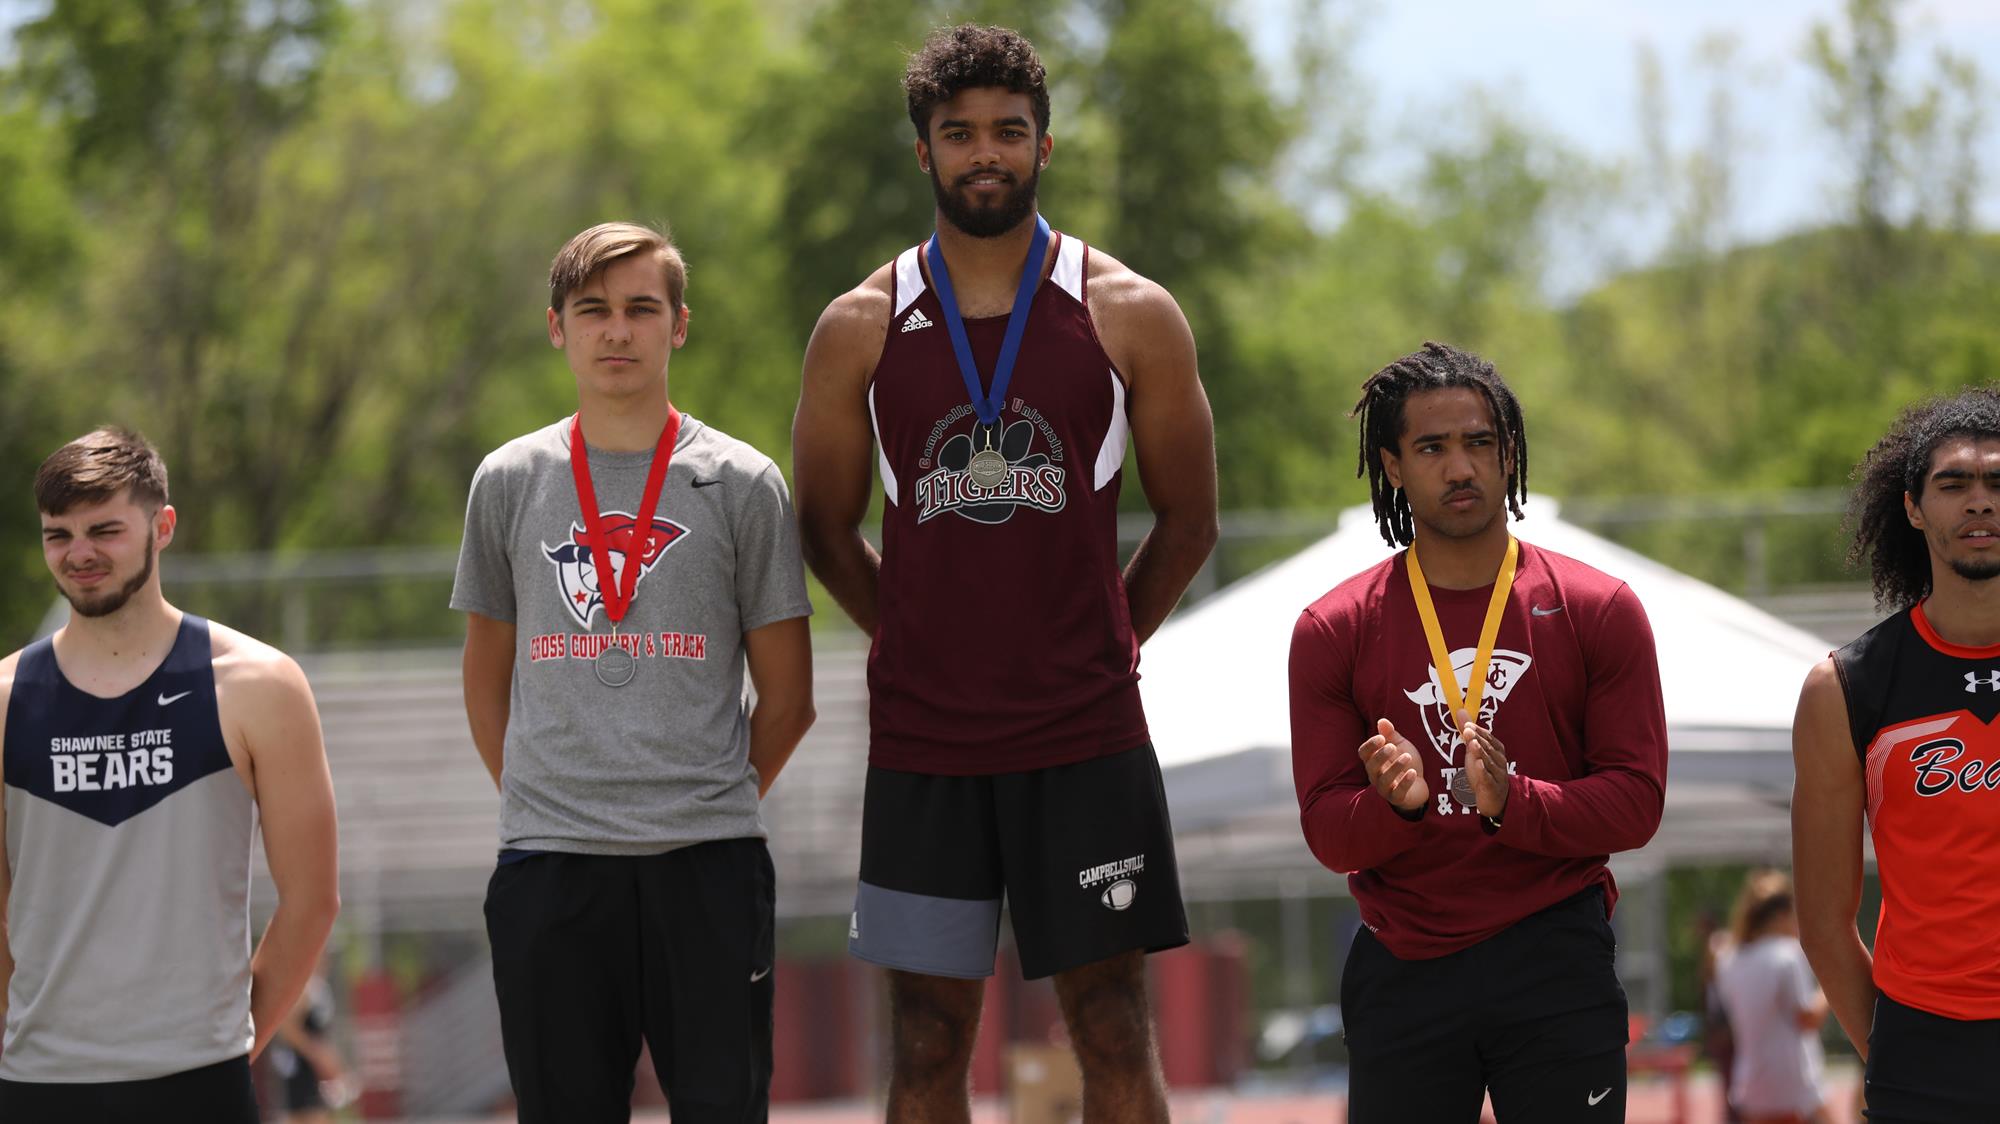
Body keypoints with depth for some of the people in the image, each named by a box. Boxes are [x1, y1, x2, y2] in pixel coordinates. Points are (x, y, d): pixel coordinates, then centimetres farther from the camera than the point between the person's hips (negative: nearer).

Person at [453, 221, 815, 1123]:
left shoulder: (740, 485, 4)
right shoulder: (509, 483, 9)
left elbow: (785, 699, 9)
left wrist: (714, 807, 8)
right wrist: (537, 808, 10)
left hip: (706, 867, -1)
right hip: (547, 870, 1)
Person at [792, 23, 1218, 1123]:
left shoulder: (1131, 317, 2)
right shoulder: (860, 329, 4)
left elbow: (1186, 522, 10)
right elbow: (826, 529, 13)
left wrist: (1089, 650, 9)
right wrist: (927, 650, 11)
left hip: (1086, 740, -1)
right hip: (920, 743, 1)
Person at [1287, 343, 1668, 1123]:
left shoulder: (1598, 612, 3)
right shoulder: (1333, 632, 4)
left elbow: (1636, 802, -3)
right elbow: (1328, 832, 1)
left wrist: (1511, 803, -20)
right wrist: (1398, 805, -22)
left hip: (1557, 966, -1)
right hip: (1402, 971, 1)